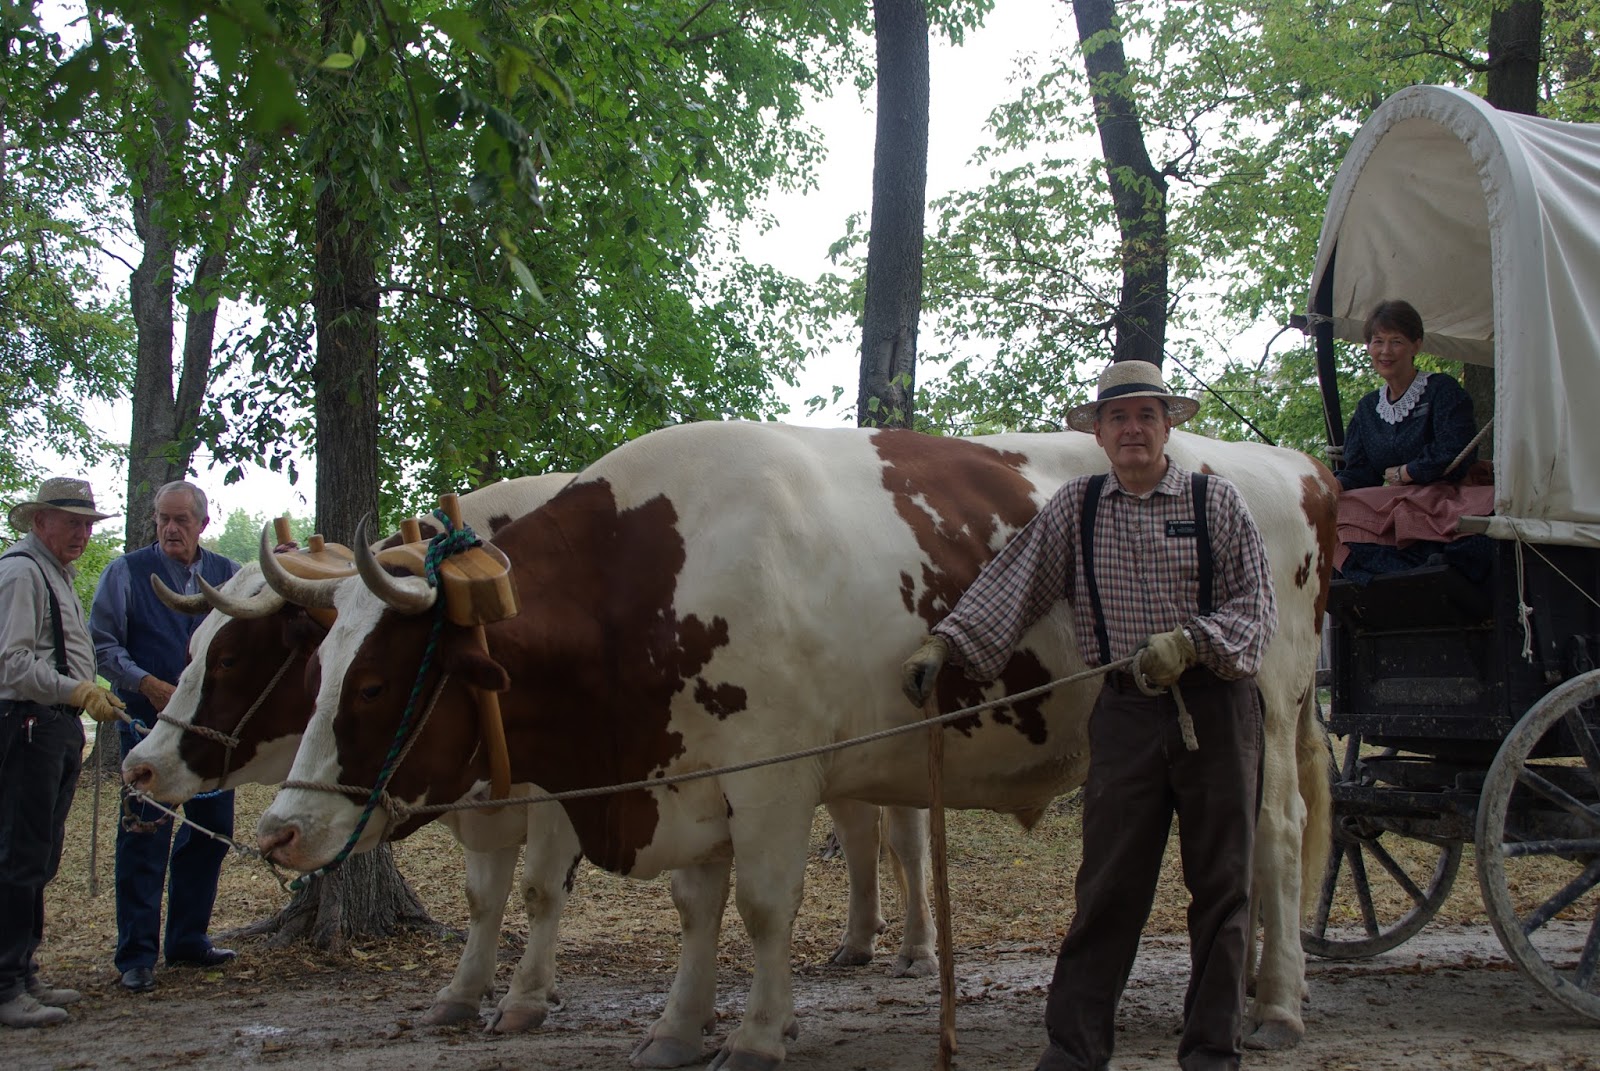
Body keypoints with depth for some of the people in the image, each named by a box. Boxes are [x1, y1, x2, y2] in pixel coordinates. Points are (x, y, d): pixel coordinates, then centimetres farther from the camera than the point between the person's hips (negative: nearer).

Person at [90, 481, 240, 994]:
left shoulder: (228, 575, 10)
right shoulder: (127, 572, 0)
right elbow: (103, 643, -3)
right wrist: (150, 686, -14)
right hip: (149, 723, -4)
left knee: (211, 829, 10)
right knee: (145, 836, -5)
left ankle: (187, 938, 25)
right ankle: (136, 956, 2)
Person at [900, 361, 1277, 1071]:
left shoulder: (1216, 501, 3)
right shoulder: (1075, 508, 8)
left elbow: (1257, 606, 0)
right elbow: (1009, 583, 4)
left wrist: (1188, 641, -16)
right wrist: (943, 643, -6)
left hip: (1217, 710, 0)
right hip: (1124, 713, 1)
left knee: (1220, 882, 6)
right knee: (1108, 885, 1)